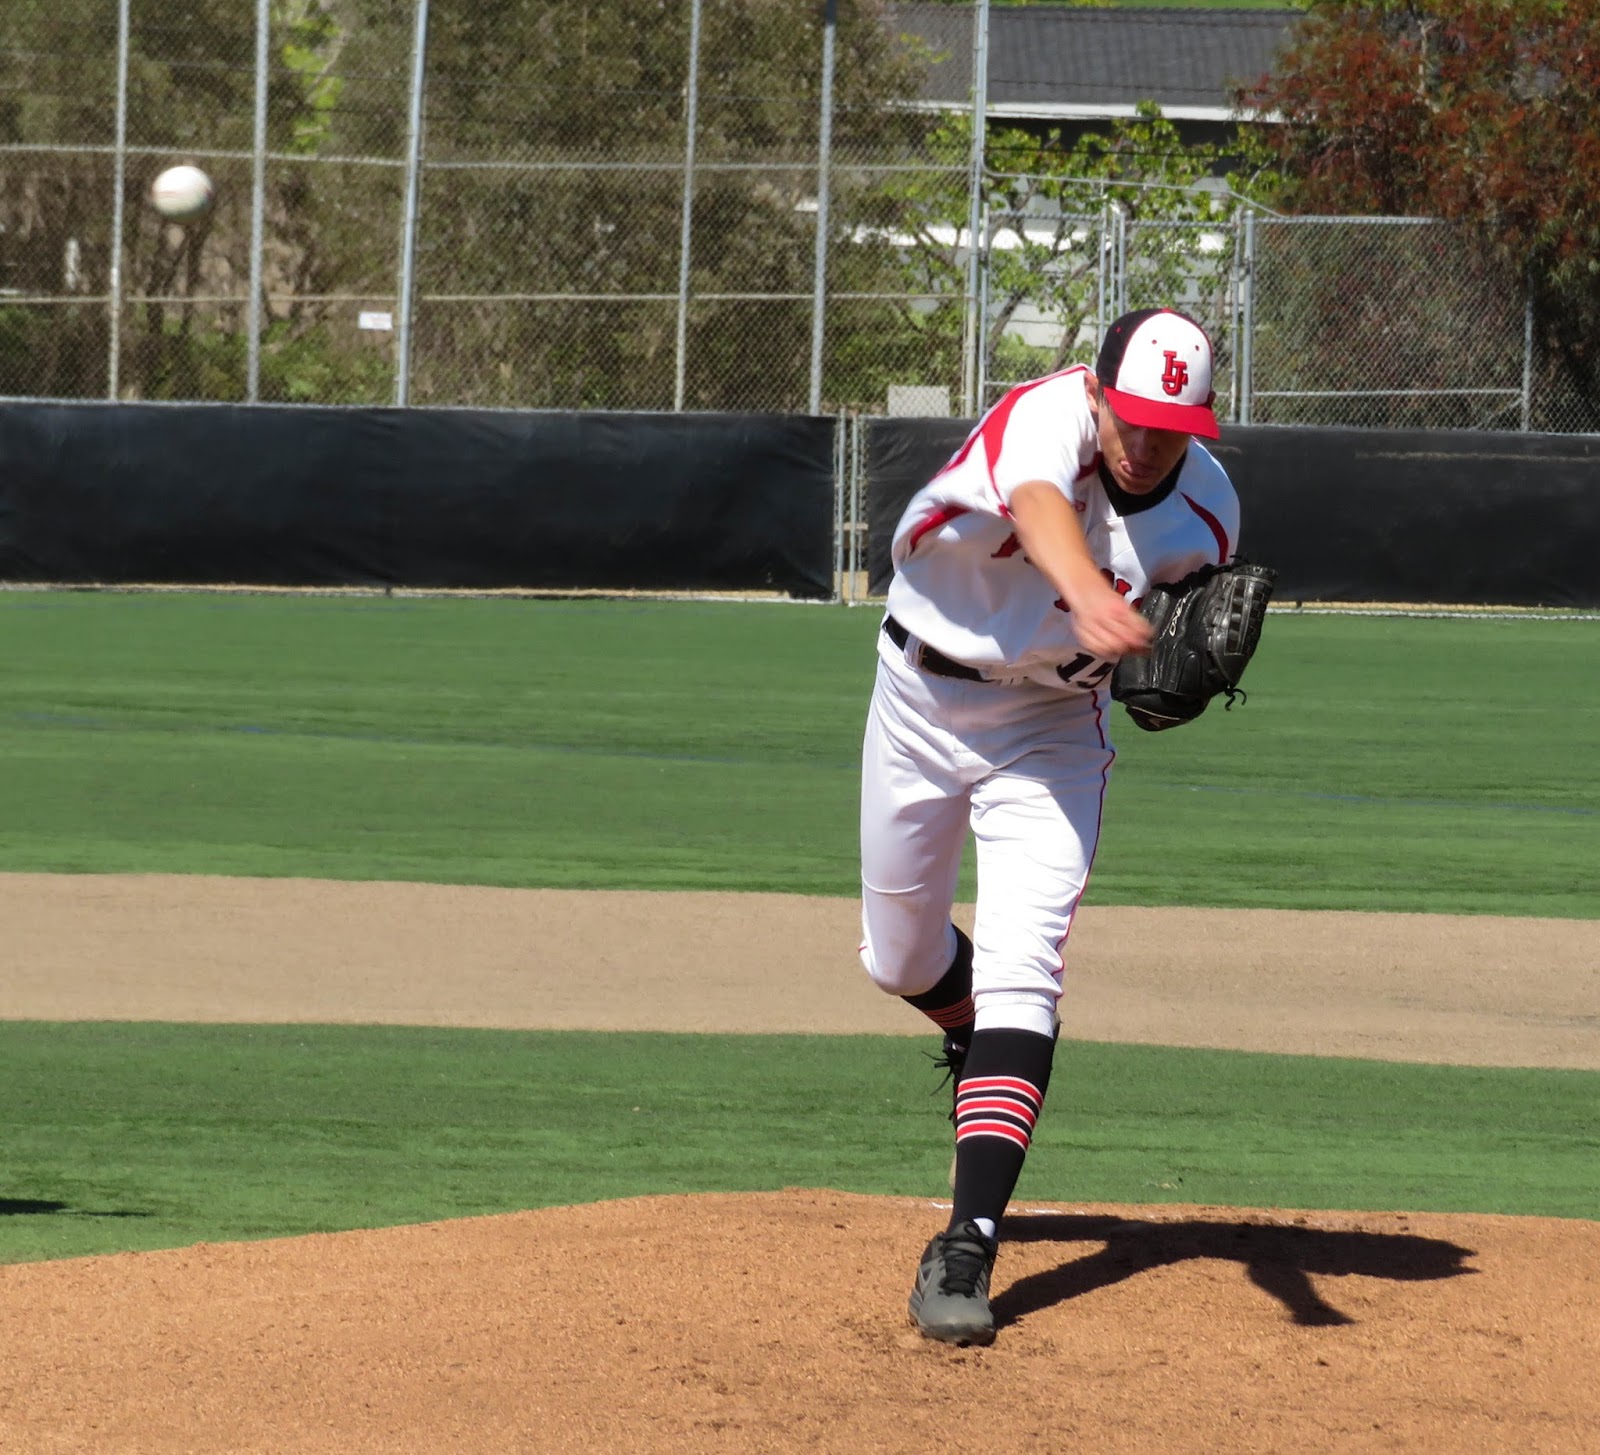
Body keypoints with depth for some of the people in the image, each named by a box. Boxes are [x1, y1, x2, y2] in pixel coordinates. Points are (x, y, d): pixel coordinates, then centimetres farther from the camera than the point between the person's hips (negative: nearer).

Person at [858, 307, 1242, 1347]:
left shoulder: (1205, 512, -15)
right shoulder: (1048, 415, -29)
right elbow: (1040, 505, -52)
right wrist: (1090, 595, -74)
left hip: (1053, 726, 0)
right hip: (922, 700, 0)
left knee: (1021, 968, -17)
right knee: (899, 958, 15)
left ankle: (970, 1243, -23)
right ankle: (979, 1038, 51)